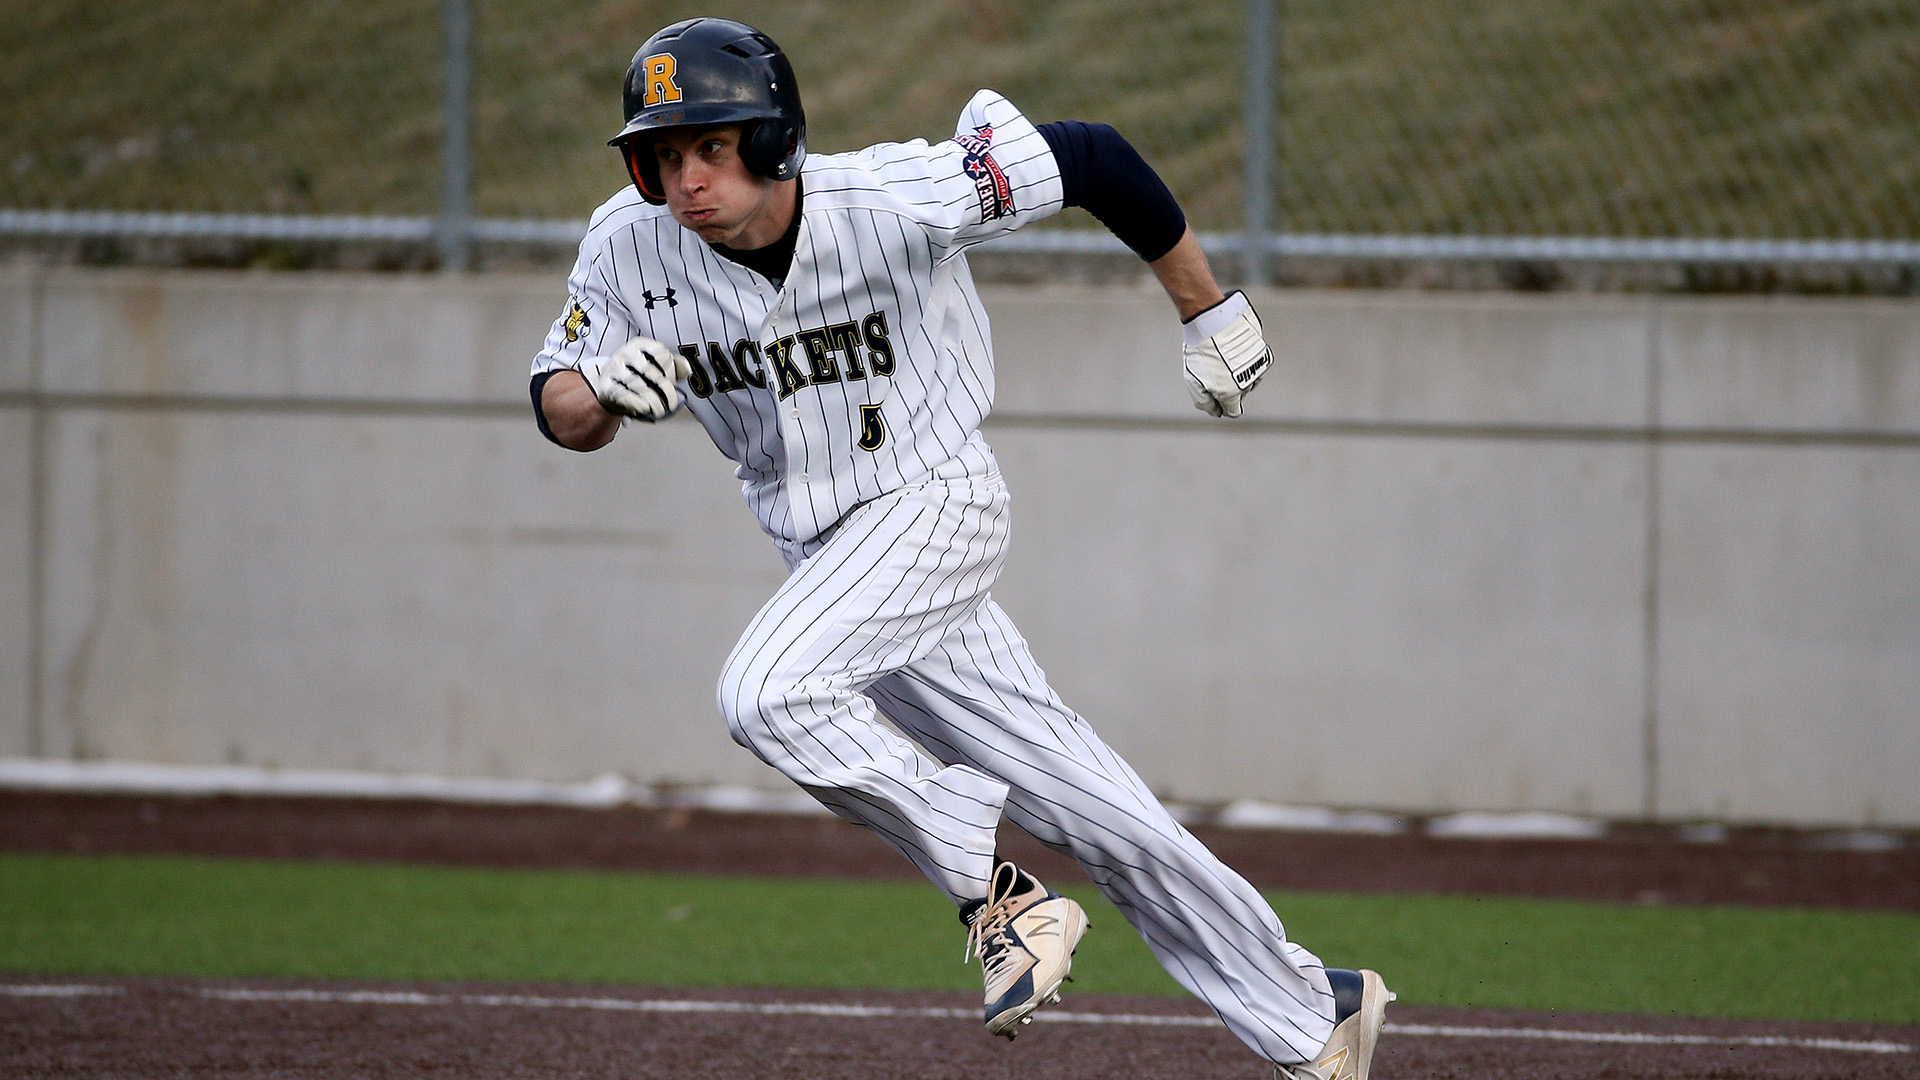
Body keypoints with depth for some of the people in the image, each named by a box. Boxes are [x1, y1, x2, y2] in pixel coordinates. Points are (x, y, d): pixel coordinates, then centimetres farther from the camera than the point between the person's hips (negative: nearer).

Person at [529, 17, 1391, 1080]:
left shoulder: (895, 202, -25)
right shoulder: (629, 247, -11)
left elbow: (1091, 157, -15)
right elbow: (558, 406, 0)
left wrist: (1209, 312, -4)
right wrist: (600, 386, -25)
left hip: (937, 503, -5)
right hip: (824, 554, 5)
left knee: (767, 691, -29)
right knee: (1080, 802, 7)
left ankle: (998, 898, -14)